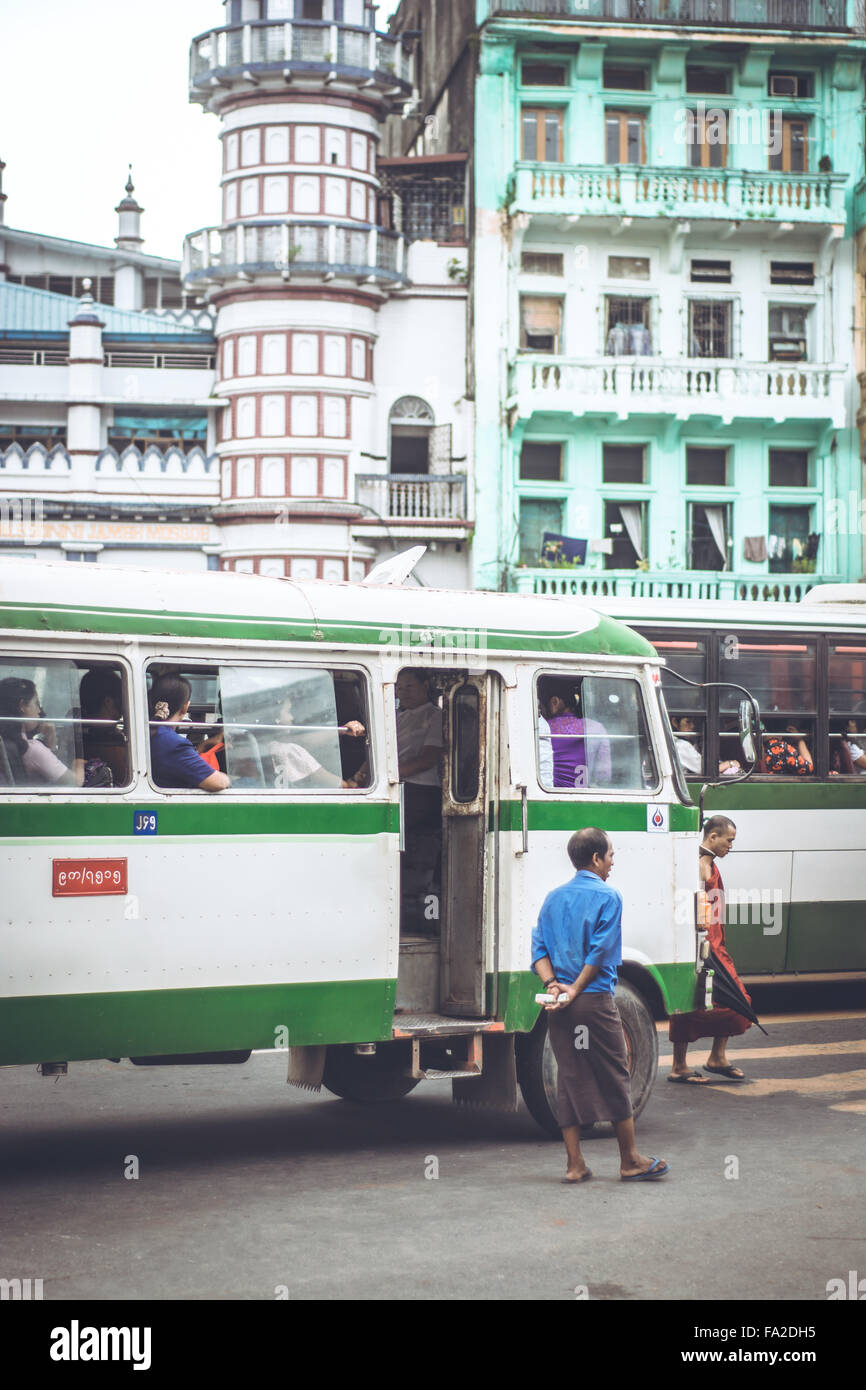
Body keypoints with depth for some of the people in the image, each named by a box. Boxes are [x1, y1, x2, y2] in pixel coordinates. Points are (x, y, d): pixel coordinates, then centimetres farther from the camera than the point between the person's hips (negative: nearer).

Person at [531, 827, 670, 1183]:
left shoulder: (554, 898, 14)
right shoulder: (607, 897, -5)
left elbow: (539, 947, 5)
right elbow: (600, 953, -13)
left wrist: (552, 984, -5)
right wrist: (575, 991, -11)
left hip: (560, 1005, 6)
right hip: (595, 1000, -6)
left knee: (569, 1079, 8)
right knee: (615, 1078, 3)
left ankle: (574, 1164, 8)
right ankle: (630, 1161, 10)